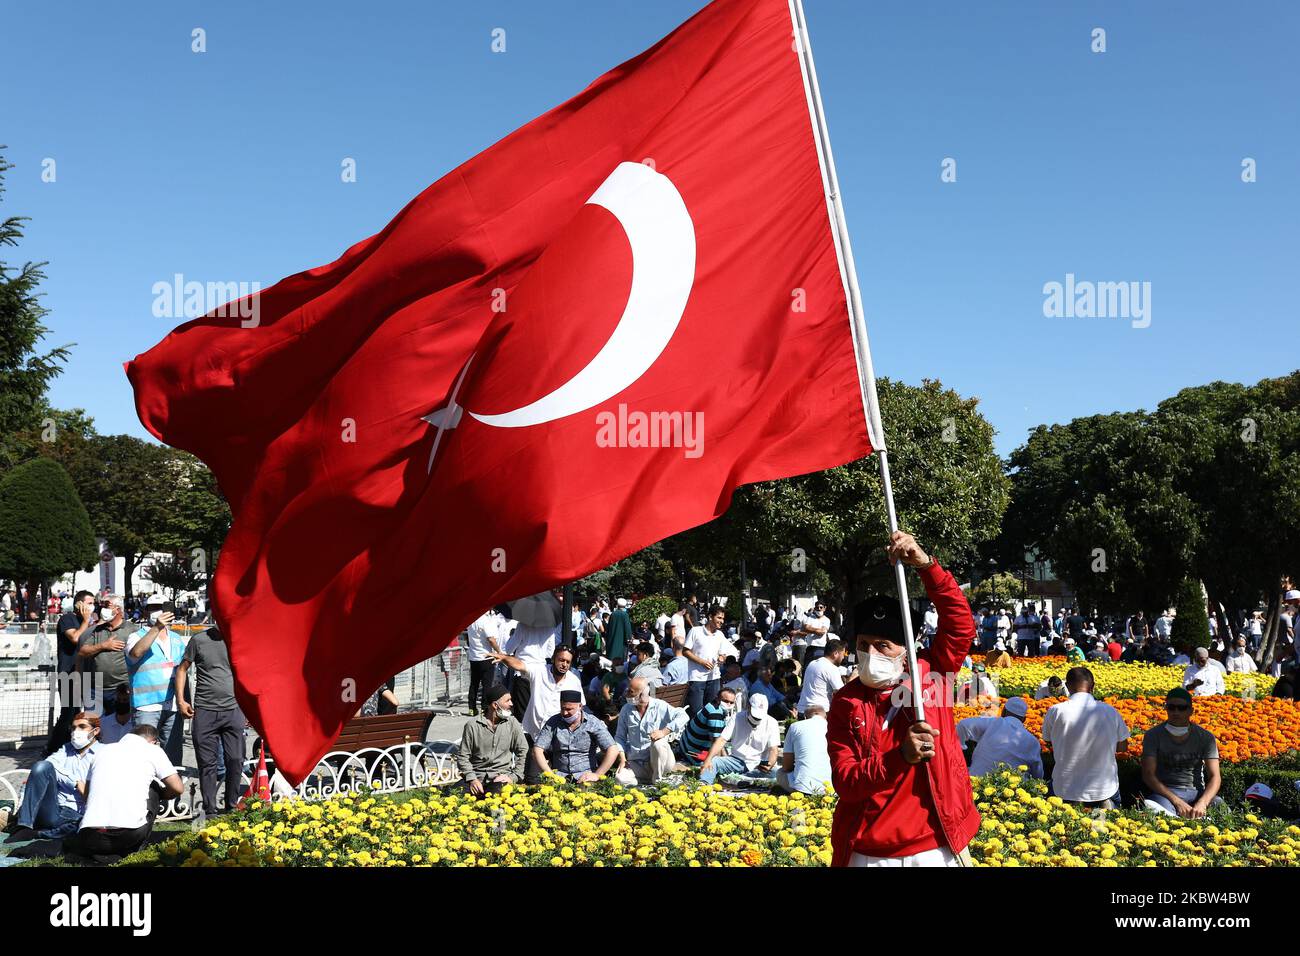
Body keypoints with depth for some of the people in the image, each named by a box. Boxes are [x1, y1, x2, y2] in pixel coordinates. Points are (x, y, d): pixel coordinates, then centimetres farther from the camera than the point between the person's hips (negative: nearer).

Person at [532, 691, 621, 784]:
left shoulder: (593, 723, 0)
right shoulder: (553, 722, 7)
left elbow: (613, 750, -6)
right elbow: (537, 749, 1)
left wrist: (597, 775, -13)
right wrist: (549, 774, -11)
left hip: (586, 776, -2)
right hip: (559, 777, 2)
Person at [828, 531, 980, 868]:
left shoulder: (930, 675, 0)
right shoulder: (845, 703, -2)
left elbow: (960, 625, -13)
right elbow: (844, 780, -9)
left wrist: (926, 565, -23)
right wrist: (900, 757, -25)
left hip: (937, 847, 0)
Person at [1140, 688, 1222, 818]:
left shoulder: (1206, 738, 1)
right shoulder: (1153, 736, -4)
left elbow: (1215, 777, -5)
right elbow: (1148, 774, -10)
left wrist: (1202, 803, -26)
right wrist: (1177, 802, -24)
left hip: (1196, 792, 3)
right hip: (1165, 791, -3)